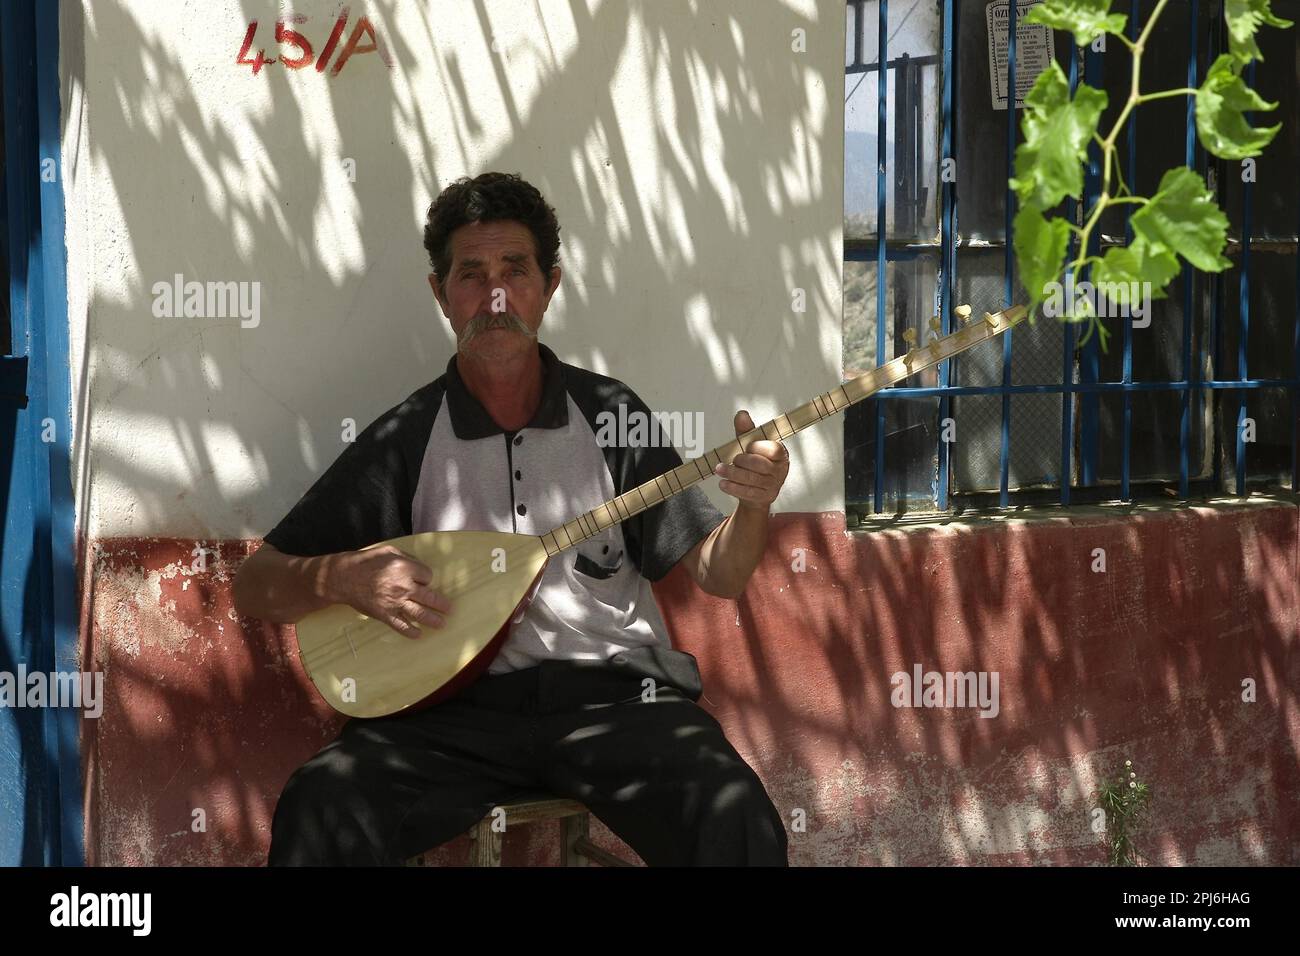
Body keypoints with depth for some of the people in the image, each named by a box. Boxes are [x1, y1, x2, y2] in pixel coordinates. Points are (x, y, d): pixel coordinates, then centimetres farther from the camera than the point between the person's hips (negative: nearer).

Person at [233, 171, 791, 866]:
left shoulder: (609, 412, 9)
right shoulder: (404, 438, 7)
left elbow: (717, 575, 9)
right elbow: (255, 587, 9)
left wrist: (753, 506, -12)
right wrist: (343, 576, -12)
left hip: (612, 691, 0)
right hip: (460, 706, 0)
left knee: (738, 819, -29)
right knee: (320, 805, -29)